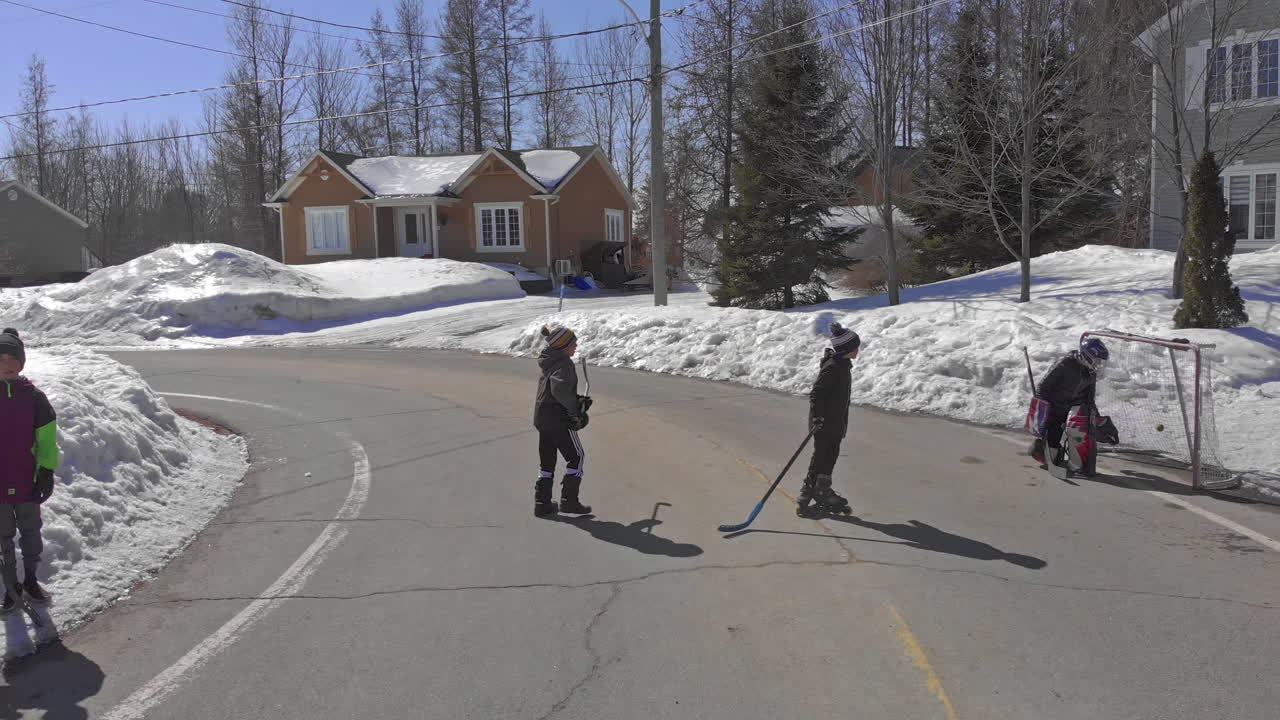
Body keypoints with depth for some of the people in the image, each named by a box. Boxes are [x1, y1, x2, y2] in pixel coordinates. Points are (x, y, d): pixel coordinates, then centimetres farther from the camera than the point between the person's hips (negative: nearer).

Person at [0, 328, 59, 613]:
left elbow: (47, 437, 0)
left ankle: (31, 580, 29)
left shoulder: (33, 396, -3)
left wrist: (47, 472, -5)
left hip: (27, 482, 0)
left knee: (31, 534, 13)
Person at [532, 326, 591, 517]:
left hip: (542, 417, 9)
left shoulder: (550, 361, 13)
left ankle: (542, 503, 18)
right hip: (559, 419, -9)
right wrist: (575, 408, -19)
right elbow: (560, 389, -31)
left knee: (546, 460, 15)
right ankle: (569, 500, 1)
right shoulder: (564, 363, -15)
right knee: (576, 457, 3)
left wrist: (577, 400, 14)